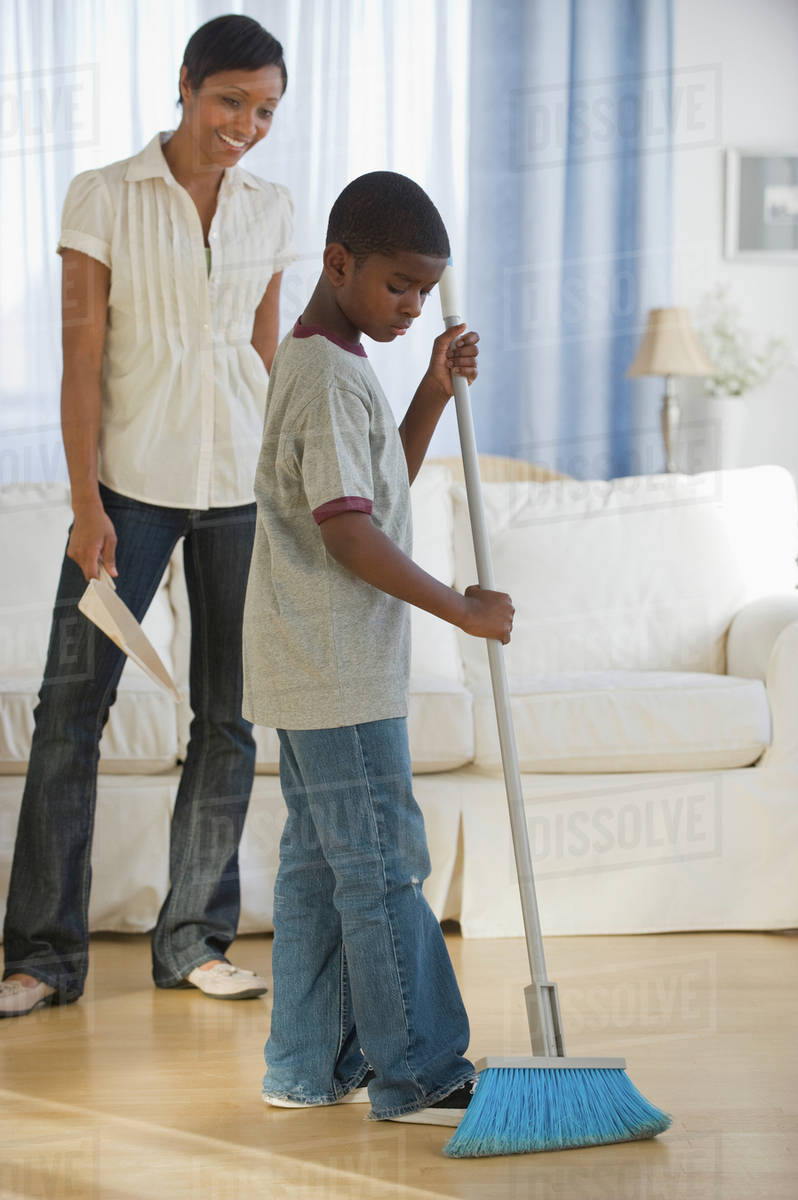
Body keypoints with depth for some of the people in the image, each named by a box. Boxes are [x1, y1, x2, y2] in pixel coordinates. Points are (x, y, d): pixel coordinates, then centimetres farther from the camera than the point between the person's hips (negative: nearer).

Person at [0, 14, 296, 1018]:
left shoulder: (269, 212, 9)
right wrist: (86, 502, -11)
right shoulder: (104, 198, -3)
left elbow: (265, 356, 14)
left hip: (241, 488, 4)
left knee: (230, 717, 6)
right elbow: (83, 357, -5)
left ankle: (193, 939, 17)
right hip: (130, 482, -4)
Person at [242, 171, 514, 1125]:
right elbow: (349, 531, -23)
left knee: (319, 862, 13)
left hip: (313, 669, 11)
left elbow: (386, 480, 25)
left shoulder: (321, 362, 15)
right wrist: (462, 609, -17)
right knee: (383, 866, -6)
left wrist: (436, 390, 13)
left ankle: (309, 1064, 19)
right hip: (338, 671, -11)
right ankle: (417, 1074, -1)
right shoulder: (329, 377, -17)